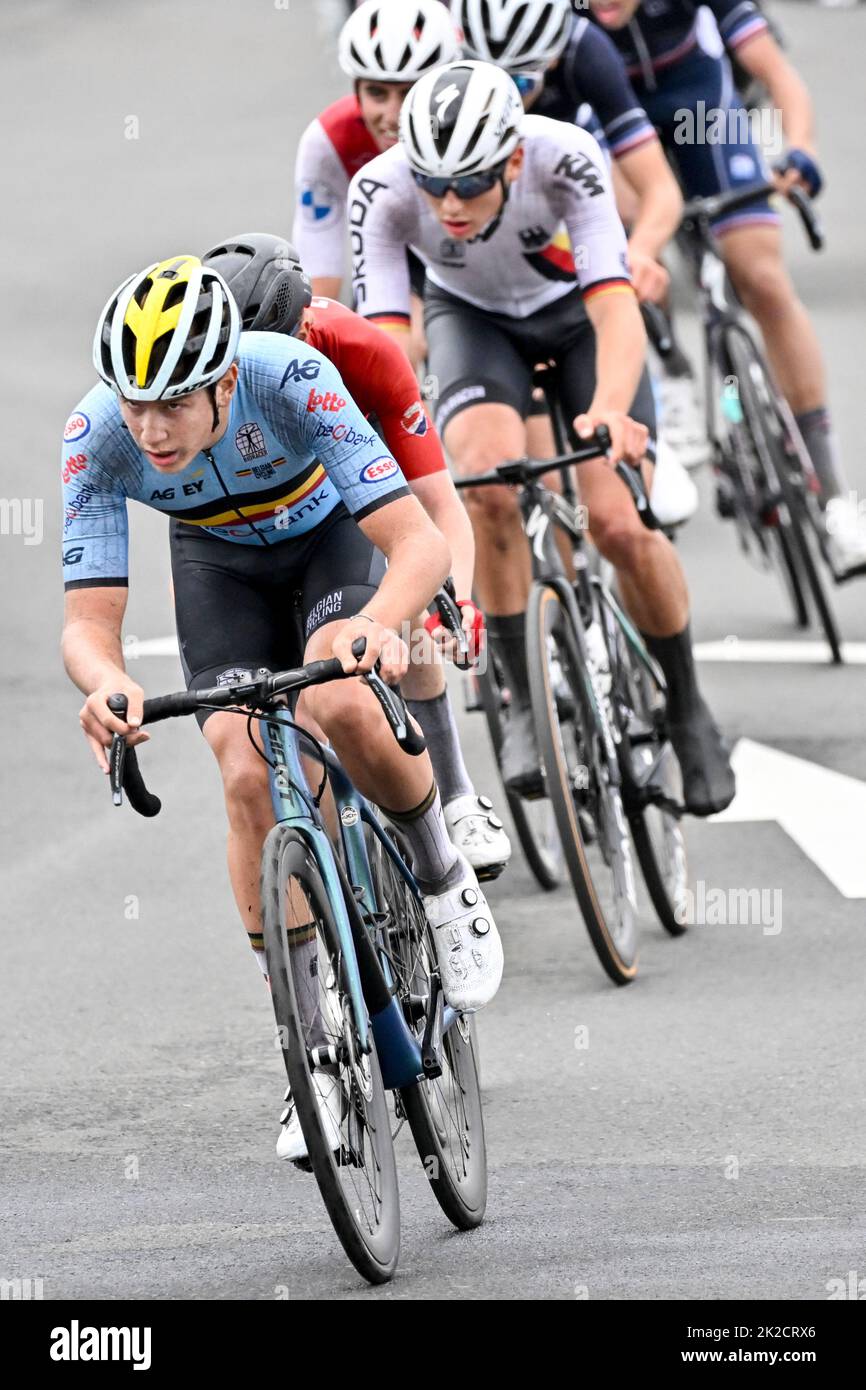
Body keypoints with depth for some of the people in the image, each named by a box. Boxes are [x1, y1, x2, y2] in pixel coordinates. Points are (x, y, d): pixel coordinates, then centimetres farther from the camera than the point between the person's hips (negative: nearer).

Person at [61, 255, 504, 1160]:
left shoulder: (291, 379, -39)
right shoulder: (98, 437, -31)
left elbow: (421, 544, -43)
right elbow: (88, 622, -33)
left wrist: (378, 622, -65)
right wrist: (106, 684, -57)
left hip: (333, 532, -3)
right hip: (222, 564, 3)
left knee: (342, 708, -32)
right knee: (249, 781, -15)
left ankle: (443, 881, -2)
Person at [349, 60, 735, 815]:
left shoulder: (565, 158, -37)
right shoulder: (382, 191, -33)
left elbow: (616, 306, -43)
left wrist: (609, 409, -61)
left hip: (577, 307, -1)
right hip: (473, 318, 1)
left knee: (619, 524, -14)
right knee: (490, 486, -29)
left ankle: (688, 708, 11)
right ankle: (526, 703, -12)